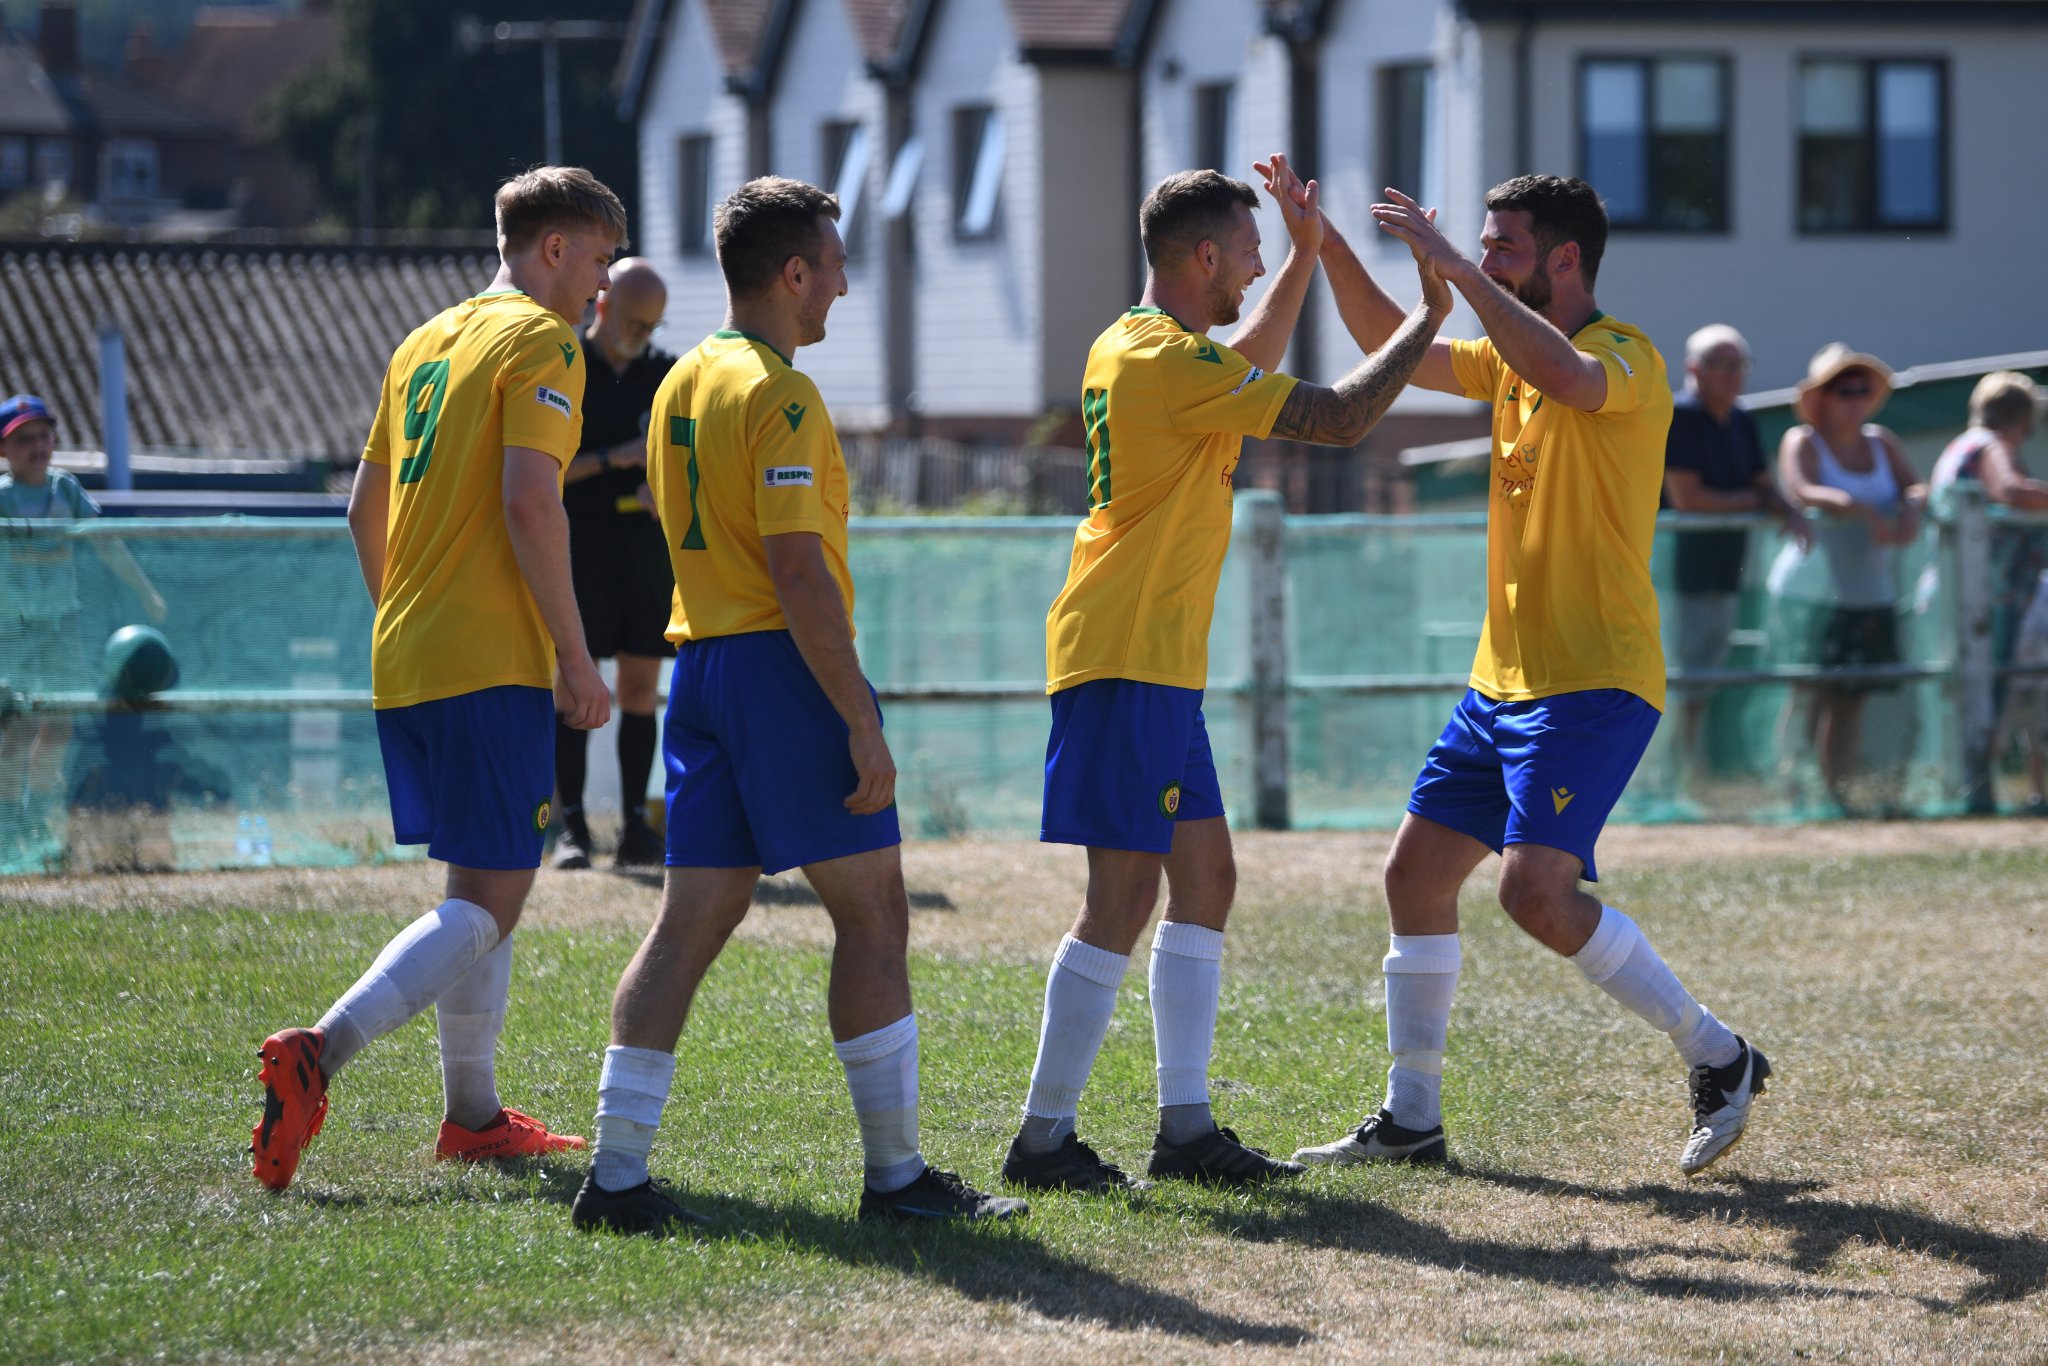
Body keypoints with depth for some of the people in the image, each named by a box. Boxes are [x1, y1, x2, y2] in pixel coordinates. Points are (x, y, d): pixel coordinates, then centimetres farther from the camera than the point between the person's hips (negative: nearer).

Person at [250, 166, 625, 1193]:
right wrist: (575, 654, -15)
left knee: (478, 886, 17)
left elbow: (365, 508, 20)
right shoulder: (541, 342, -7)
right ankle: (319, 1053, -25)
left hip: (403, 664, 9)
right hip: (492, 665, -9)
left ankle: (472, 1115, 18)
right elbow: (530, 503, -18)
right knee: (490, 905, -10)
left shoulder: (425, 344, 18)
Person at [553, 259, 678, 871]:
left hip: (649, 550, 4)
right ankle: (571, 827, -3)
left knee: (641, 690, 2)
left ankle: (637, 829, 4)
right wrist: (613, 460, -16)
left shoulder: (666, 374, 11)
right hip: (579, 554, -4)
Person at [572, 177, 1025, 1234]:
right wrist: (862, 725, -19)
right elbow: (798, 571, -20)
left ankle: (616, 1175, 0)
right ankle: (895, 1175, 3)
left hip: (699, 662, 9)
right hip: (783, 669, -9)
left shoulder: (682, 384, 15)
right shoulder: (780, 397, -14)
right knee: (871, 913, 0)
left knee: (692, 920, 6)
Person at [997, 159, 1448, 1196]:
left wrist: (1305, 254, 31)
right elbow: (1337, 418, -17)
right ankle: (1044, 1139, -6)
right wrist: (1426, 321, -4)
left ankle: (1187, 1130, 10)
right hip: (1129, 661, -10)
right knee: (1123, 898, -9)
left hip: (1154, 664, 10)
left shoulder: (1129, 347, 14)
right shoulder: (1168, 362, -16)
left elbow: (1249, 366, 37)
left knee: (1204, 880, 10)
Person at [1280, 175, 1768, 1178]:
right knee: (1415, 873, 8)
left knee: (1537, 892, -20)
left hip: (1593, 683, -9)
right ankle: (1409, 1120, 17)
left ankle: (1718, 1058, -5)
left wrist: (1451, 265, -32)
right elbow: (1391, 347, 20)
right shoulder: (1512, 358, 14)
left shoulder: (1627, 359, -12)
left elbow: (1568, 375, -35)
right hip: (1503, 678, 9)